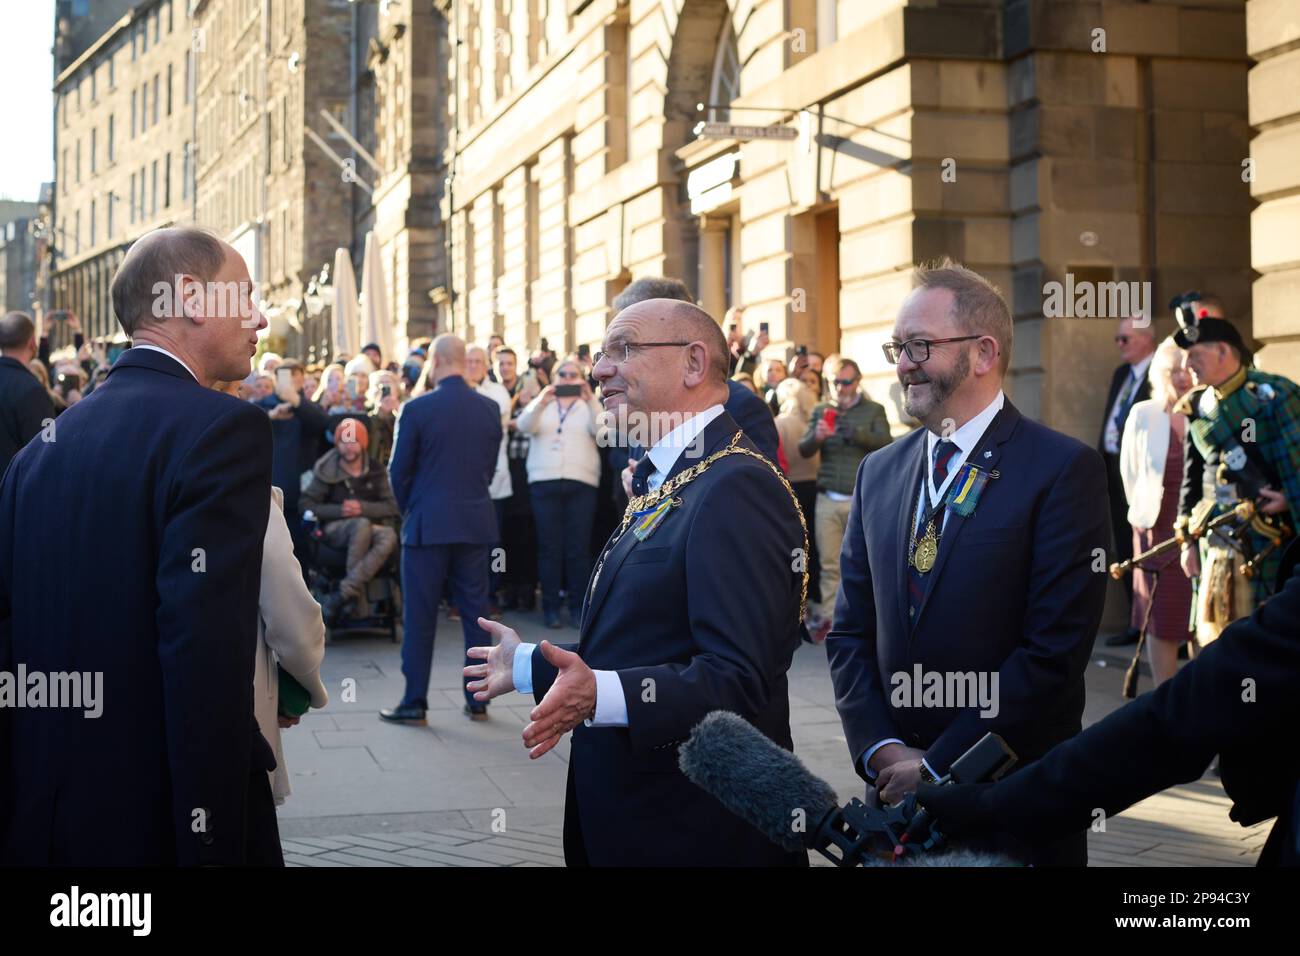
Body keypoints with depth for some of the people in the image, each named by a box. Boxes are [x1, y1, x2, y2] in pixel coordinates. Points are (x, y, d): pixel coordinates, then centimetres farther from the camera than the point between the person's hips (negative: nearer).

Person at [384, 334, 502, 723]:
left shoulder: (416, 409, -11)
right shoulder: (489, 409, 2)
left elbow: (398, 471, -5)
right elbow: (490, 466, 9)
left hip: (429, 525, -4)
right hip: (477, 522, 4)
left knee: (419, 616, 3)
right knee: (475, 611, 10)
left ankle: (414, 702, 6)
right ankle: (478, 700, 13)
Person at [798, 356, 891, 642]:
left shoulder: (874, 410, 6)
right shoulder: (821, 411, 12)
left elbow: (886, 443, -8)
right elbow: (804, 450, 4)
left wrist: (858, 434, -26)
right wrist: (816, 437, -19)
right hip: (827, 499, 2)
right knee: (829, 564, 3)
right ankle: (828, 617, 7)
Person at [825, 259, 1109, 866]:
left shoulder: (1065, 469, -10)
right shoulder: (878, 472, 8)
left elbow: (1055, 650, -15)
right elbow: (850, 633, 9)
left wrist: (939, 767, -15)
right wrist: (881, 749, -6)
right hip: (897, 791, 5)